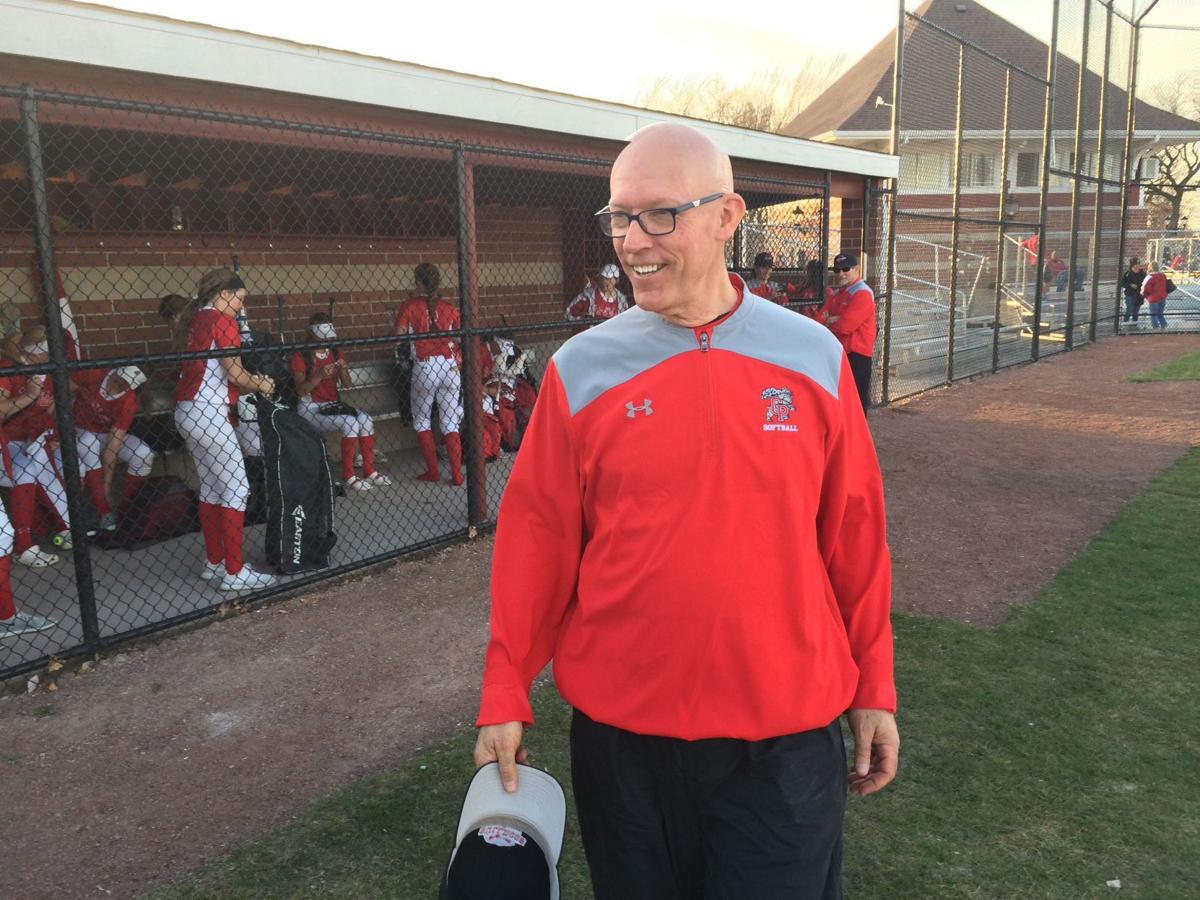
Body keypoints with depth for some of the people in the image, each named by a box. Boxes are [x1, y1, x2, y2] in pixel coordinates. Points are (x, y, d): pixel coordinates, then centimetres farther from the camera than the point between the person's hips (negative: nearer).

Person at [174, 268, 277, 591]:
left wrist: (251, 380, 11)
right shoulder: (222, 320, -10)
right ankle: (234, 573, -2)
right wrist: (260, 385, 3)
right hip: (208, 414, -10)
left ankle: (214, 563, 23)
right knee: (236, 489, -4)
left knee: (211, 489, 16)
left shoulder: (198, 320, 17)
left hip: (187, 413, 10)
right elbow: (234, 374, -13)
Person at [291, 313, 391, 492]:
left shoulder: (335, 353, 10)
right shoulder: (301, 356, -7)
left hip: (333, 404, 6)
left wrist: (343, 371, -13)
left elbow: (346, 384, 7)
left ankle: (369, 471, -12)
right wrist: (320, 375, -27)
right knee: (350, 422, -29)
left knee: (366, 420, -21)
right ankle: (347, 476, -21)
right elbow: (300, 390, -14)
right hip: (310, 409, -6)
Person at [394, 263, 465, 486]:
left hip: (425, 367, -3)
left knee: (422, 421, 14)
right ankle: (456, 474, 4)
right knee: (450, 424, 8)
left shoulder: (409, 307, -3)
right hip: (451, 365, 3)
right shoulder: (449, 309, 7)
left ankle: (433, 472, 12)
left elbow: (397, 336, -9)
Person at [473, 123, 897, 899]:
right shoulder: (582, 369, -6)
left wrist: (873, 686, 5)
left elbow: (854, 536, 2)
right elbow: (537, 543, -3)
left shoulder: (815, 357, -4)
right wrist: (506, 692, -2)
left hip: (787, 732, 0)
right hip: (621, 731, 0)